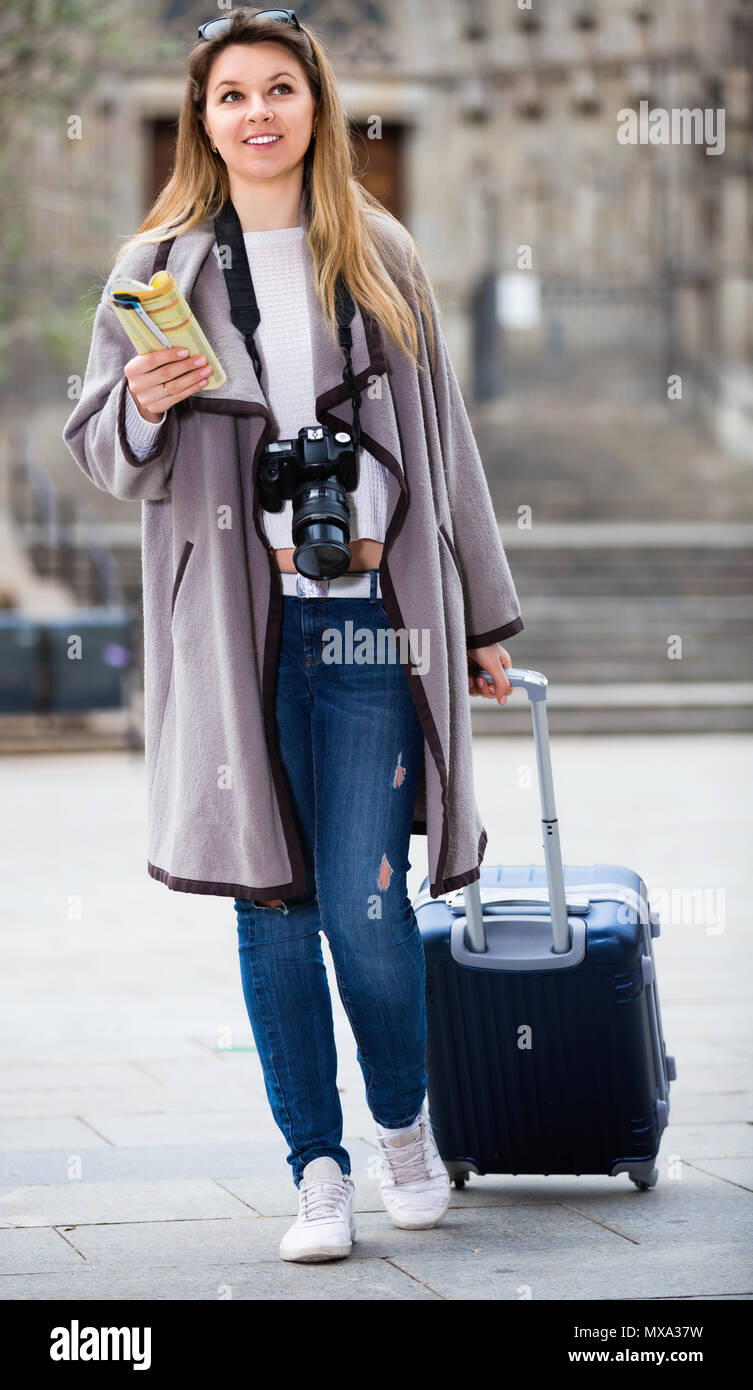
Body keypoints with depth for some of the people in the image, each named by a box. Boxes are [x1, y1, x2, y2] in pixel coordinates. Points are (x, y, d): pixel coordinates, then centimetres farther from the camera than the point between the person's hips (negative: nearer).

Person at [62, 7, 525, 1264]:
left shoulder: (382, 260, 11)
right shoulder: (161, 269, 7)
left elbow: (441, 437, 15)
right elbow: (101, 452, 8)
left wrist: (483, 614, 16)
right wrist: (144, 406, -16)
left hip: (370, 618, 0)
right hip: (235, 629, 0)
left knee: (364, 904, -6)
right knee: (274, 908, 3)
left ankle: (406, 1123, 21)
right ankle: (318, 1169, 14)